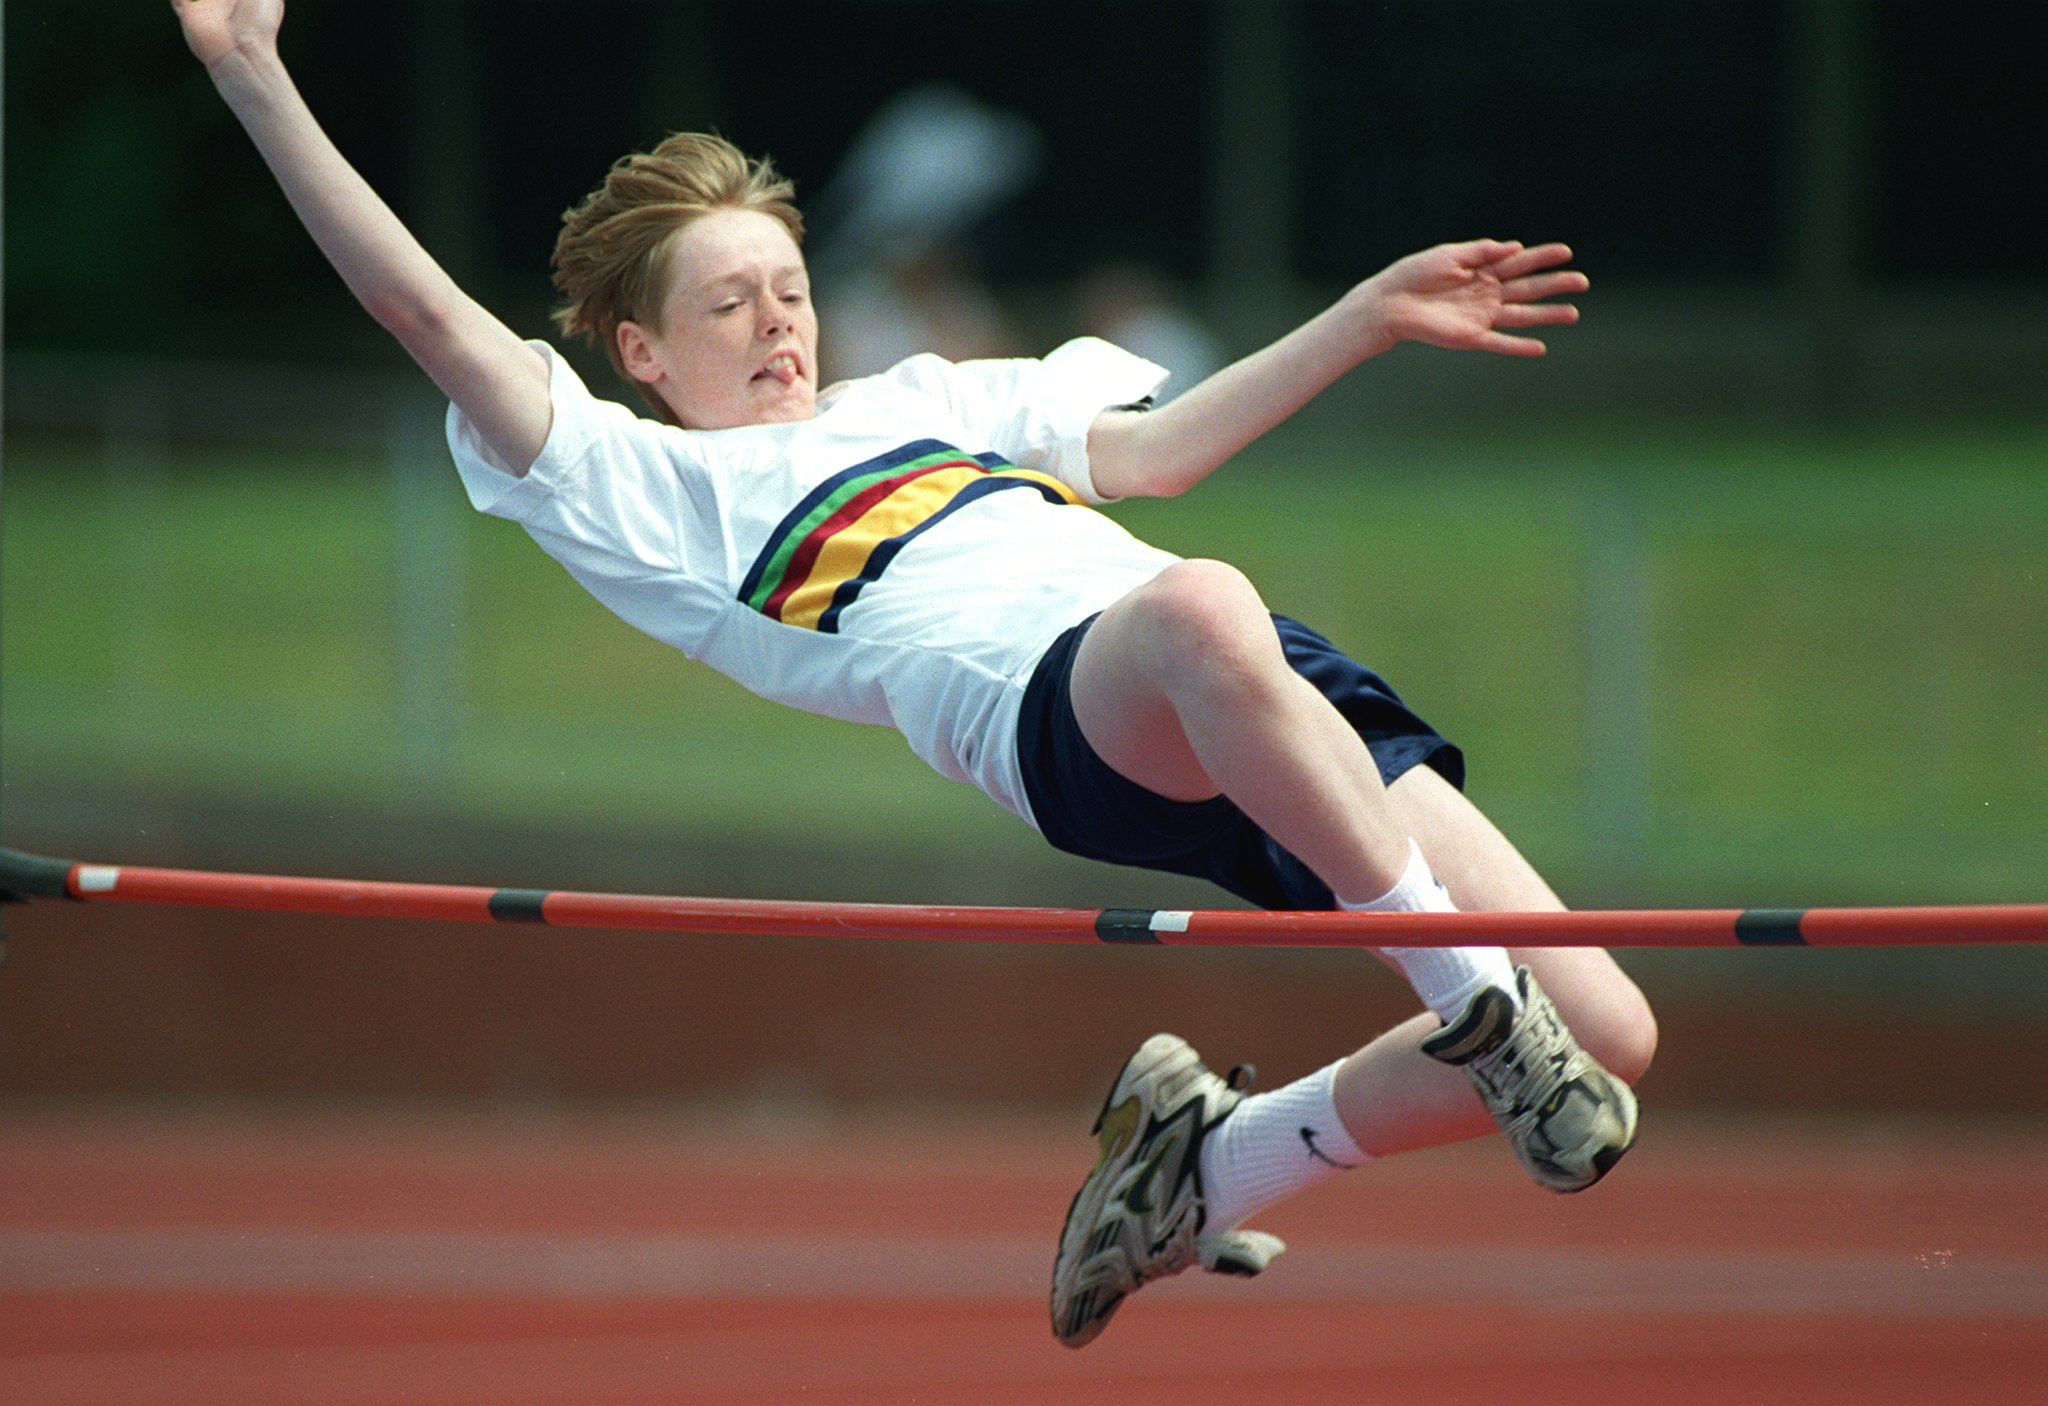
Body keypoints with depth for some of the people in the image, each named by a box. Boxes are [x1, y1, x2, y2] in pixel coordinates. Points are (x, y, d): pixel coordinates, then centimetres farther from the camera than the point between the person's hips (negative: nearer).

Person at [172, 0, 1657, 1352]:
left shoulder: (922, 401, 37)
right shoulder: (644, 489, 19)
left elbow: (1155, 447, 42)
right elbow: (431, 312, 14)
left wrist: (1369, 319, 38)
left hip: (1271, 696, 6)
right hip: (1045, 702, -6)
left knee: (1604, 1034, -8)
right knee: (1199, 613, -45)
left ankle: (1213, 1168, 11)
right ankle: (1474, 1000, -33)